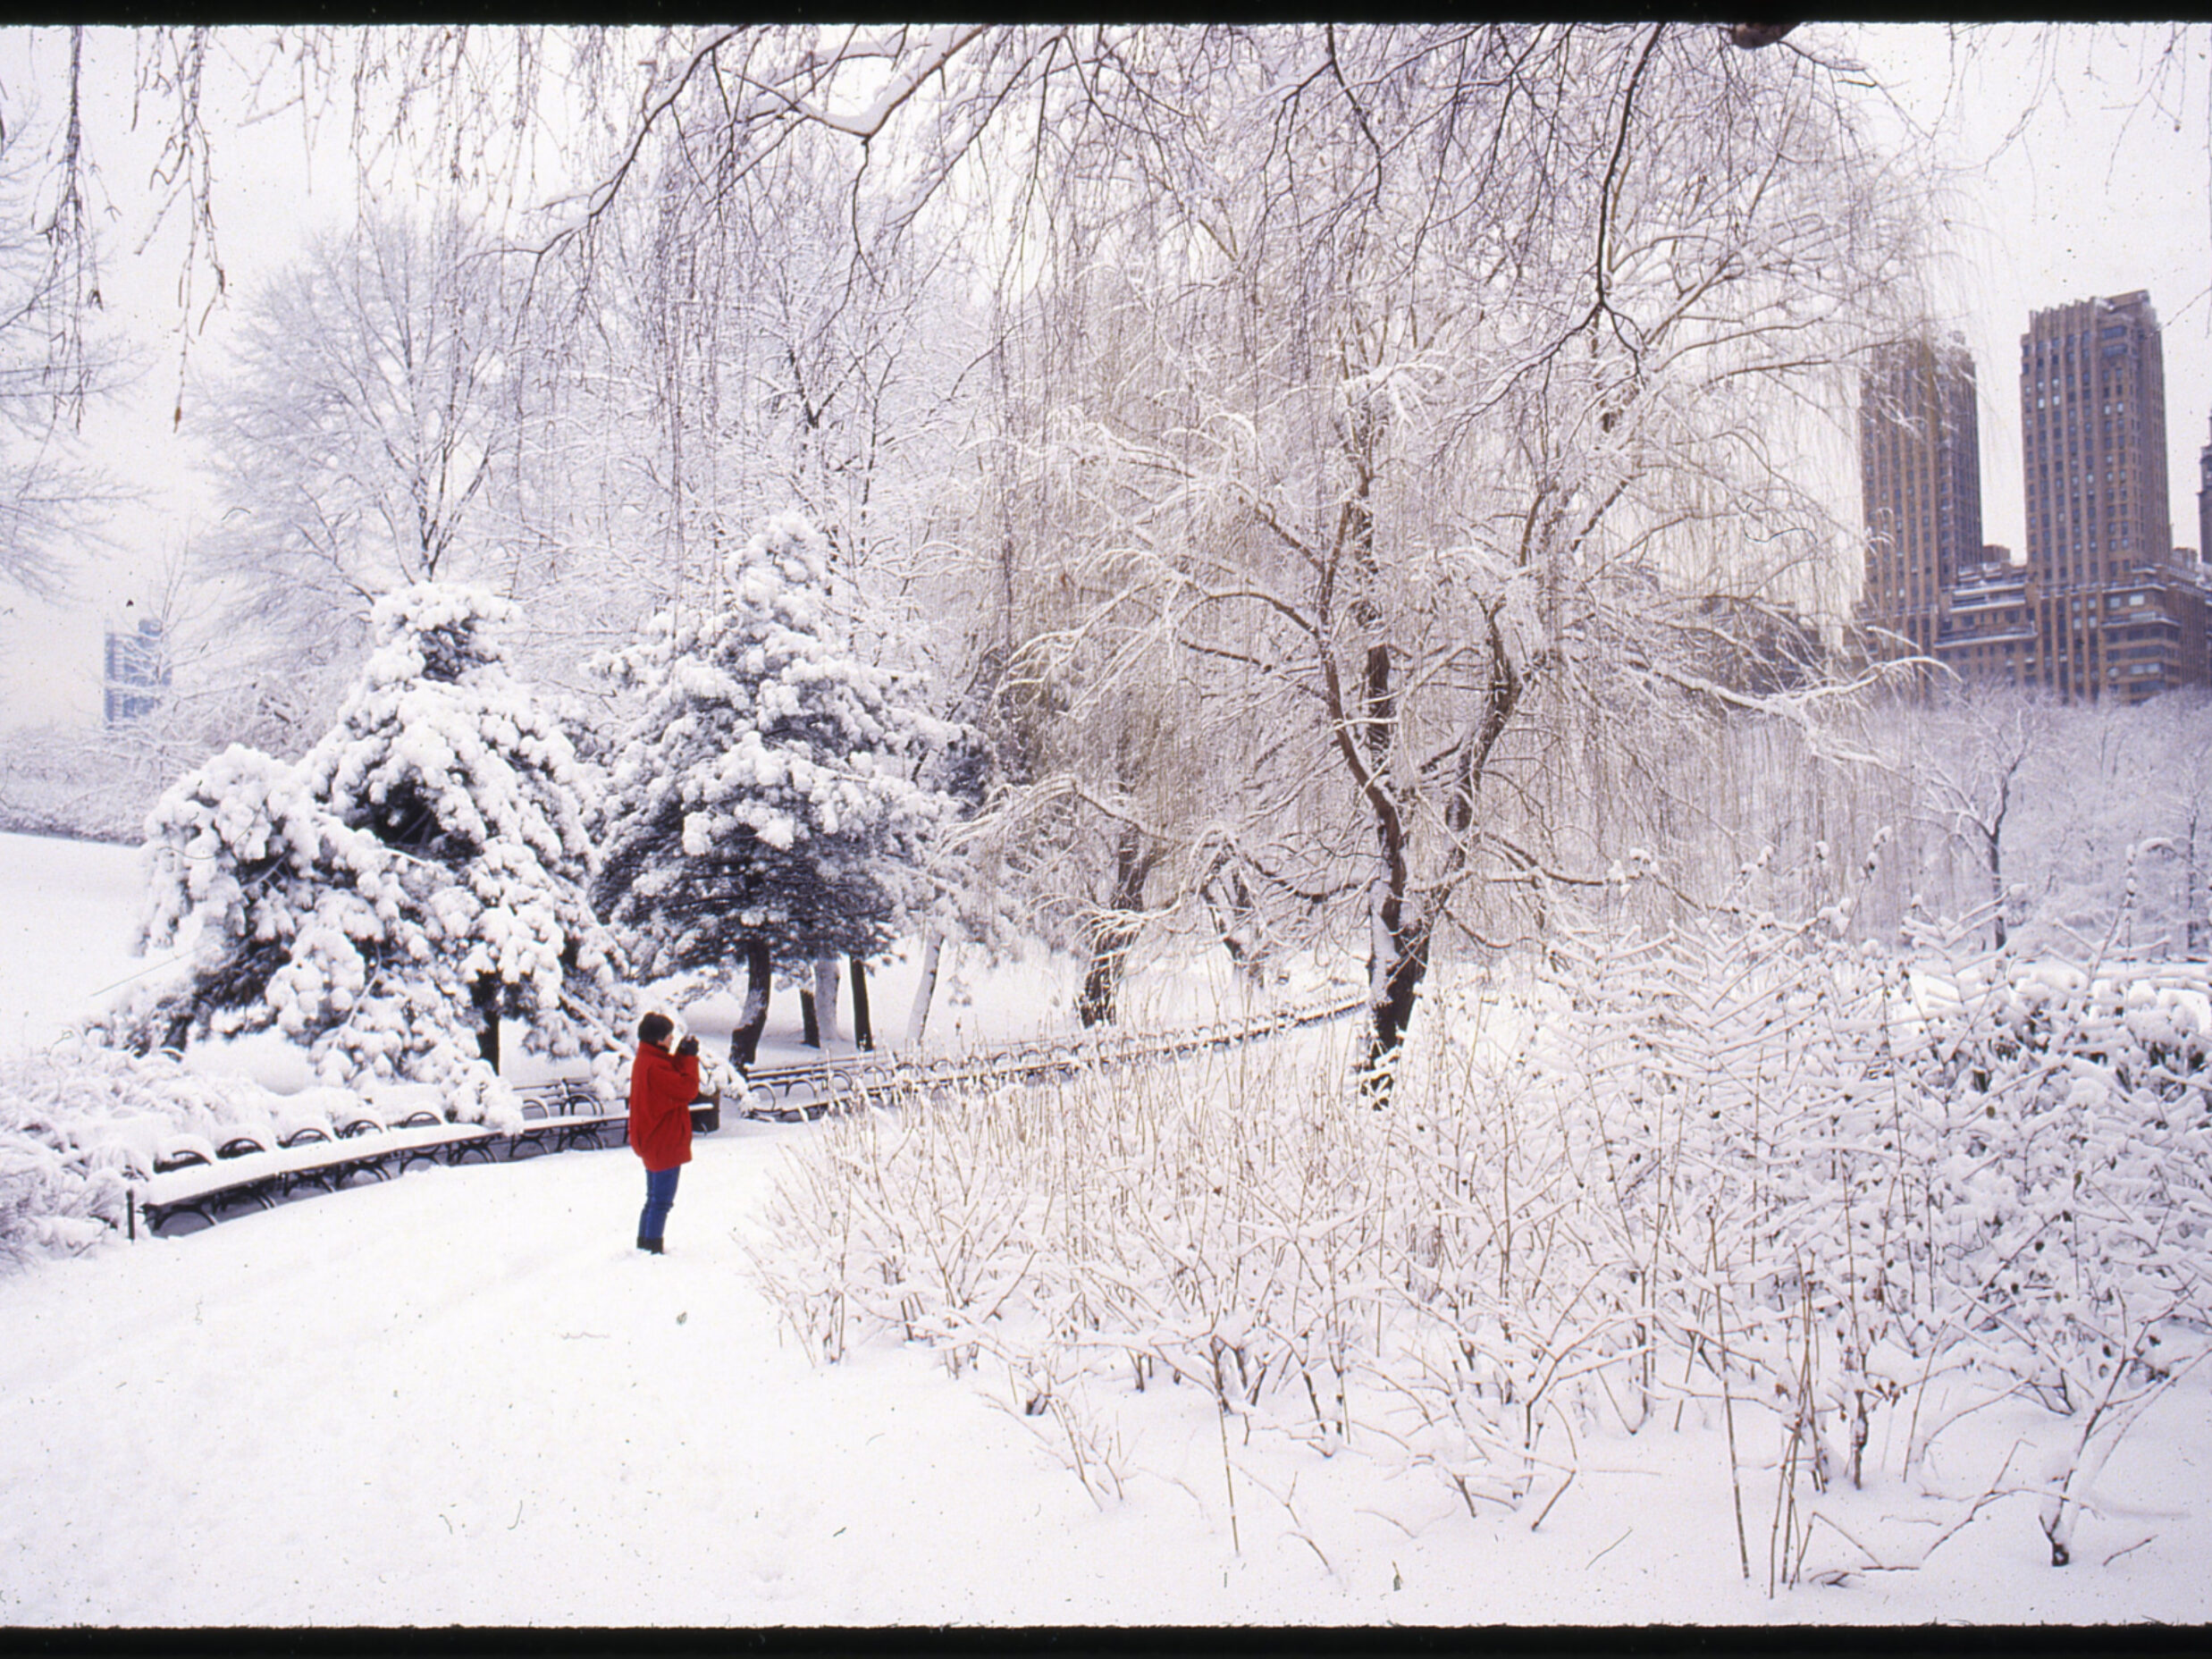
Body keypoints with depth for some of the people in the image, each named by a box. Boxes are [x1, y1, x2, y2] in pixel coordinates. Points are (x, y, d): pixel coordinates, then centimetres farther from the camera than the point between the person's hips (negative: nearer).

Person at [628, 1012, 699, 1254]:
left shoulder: (644, 1060, 8)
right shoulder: (655, 1066, -24)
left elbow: (673, 1080, 11)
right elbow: (688, 1089, -22)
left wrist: (682, 1056, 0)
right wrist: (689, 1058, -13)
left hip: (652, 1142, 10)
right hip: (665, 1143, -10)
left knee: (654, 1198, 20)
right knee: (662, 1200, -3)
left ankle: (644, 1243, 26)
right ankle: (653, 1246, 1)